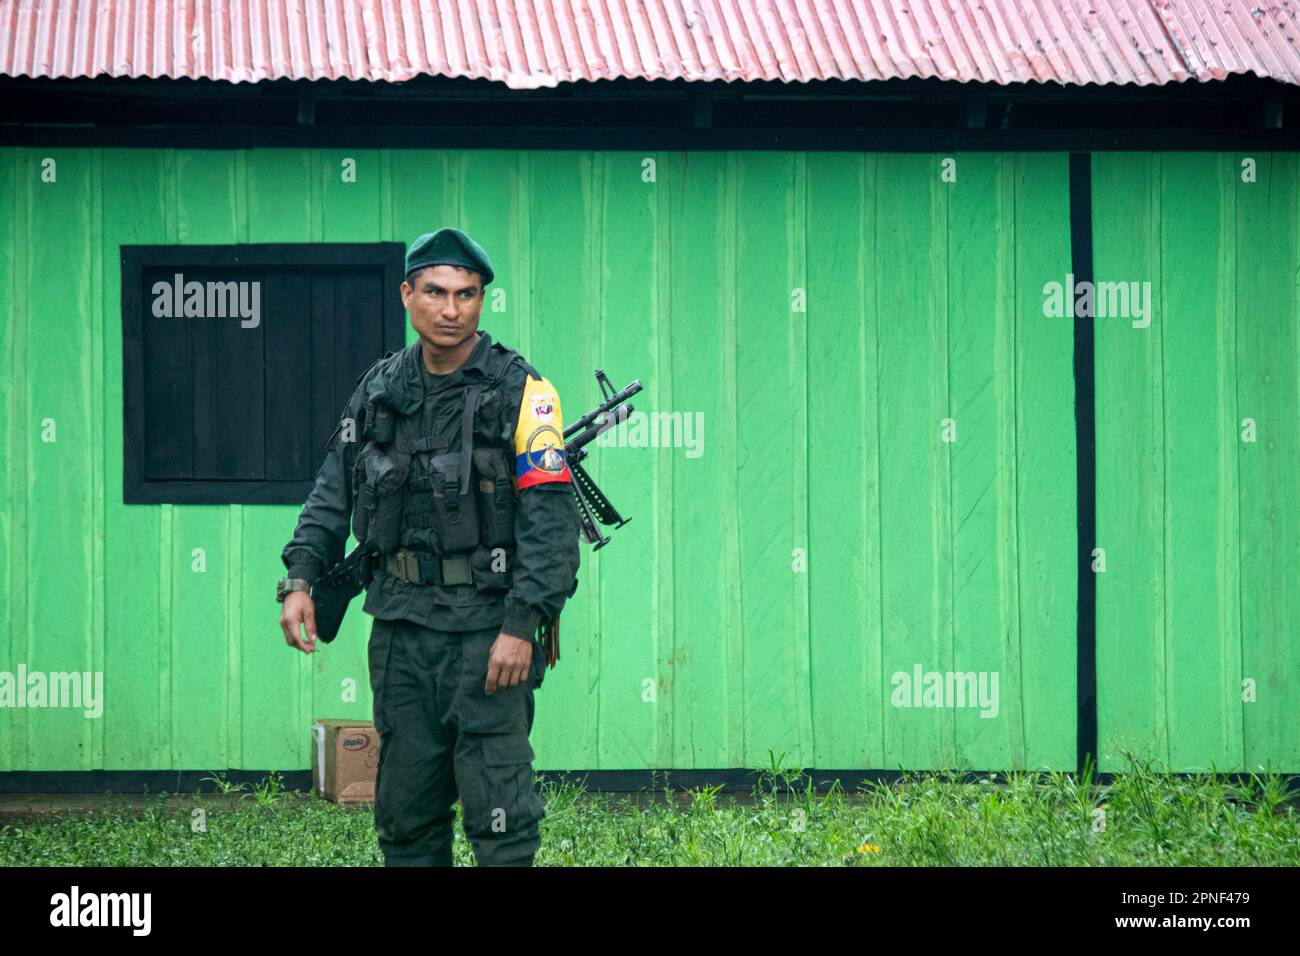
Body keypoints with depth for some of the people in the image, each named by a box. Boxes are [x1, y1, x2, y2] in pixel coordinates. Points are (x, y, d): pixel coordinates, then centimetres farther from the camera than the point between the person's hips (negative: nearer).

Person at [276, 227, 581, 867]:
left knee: (498, 807, -8)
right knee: (405, 808, 10)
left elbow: (550, 518, -12)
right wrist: (300, 578, -1)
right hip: (401, 626, 5)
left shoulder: (519, 391, -6)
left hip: (486, 630, -5)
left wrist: (522, 624, -19)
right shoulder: (380, 389, 10)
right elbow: (333, 492, 14)